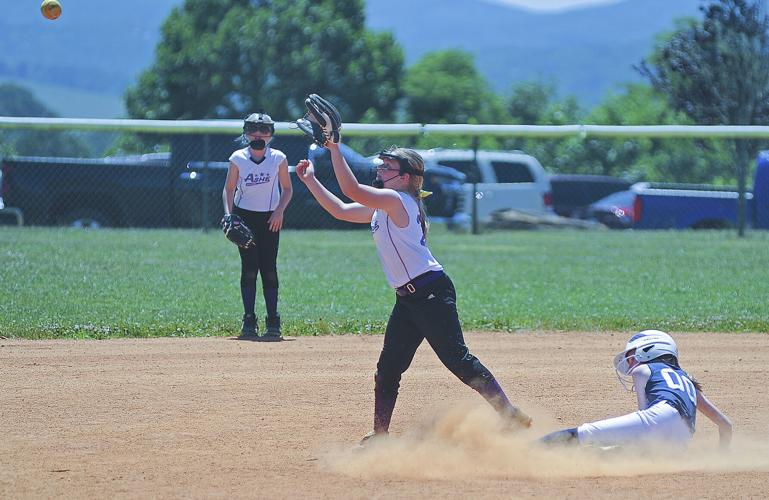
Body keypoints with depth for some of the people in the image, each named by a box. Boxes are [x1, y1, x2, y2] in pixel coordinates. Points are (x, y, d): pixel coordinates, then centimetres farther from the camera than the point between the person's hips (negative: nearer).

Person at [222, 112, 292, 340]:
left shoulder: (278, 159, 0)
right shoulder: (238, 158, 0)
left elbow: (287, 189, 7)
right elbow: (229, 189, 5)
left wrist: (280, 211, -9)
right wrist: (228, 214, -9)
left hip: (270, 219, 0)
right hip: (244, 217, 0)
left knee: (269, 269, -4)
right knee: (249, 268, -4)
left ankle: (273, 322, -3)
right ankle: (249, 321, 0)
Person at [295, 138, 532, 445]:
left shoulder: (397, 200, -12)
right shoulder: (381, 208, 17)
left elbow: (352, 190, -23)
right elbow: (340, 211, 24)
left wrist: (334, 149, -20)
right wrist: (311, 180, 20)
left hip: (431, 292, -10)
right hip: (407, 299, 10)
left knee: (457, 359, -15)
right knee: (388, 367, 11)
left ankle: (511, 416, -15)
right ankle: (380, 434, 19)